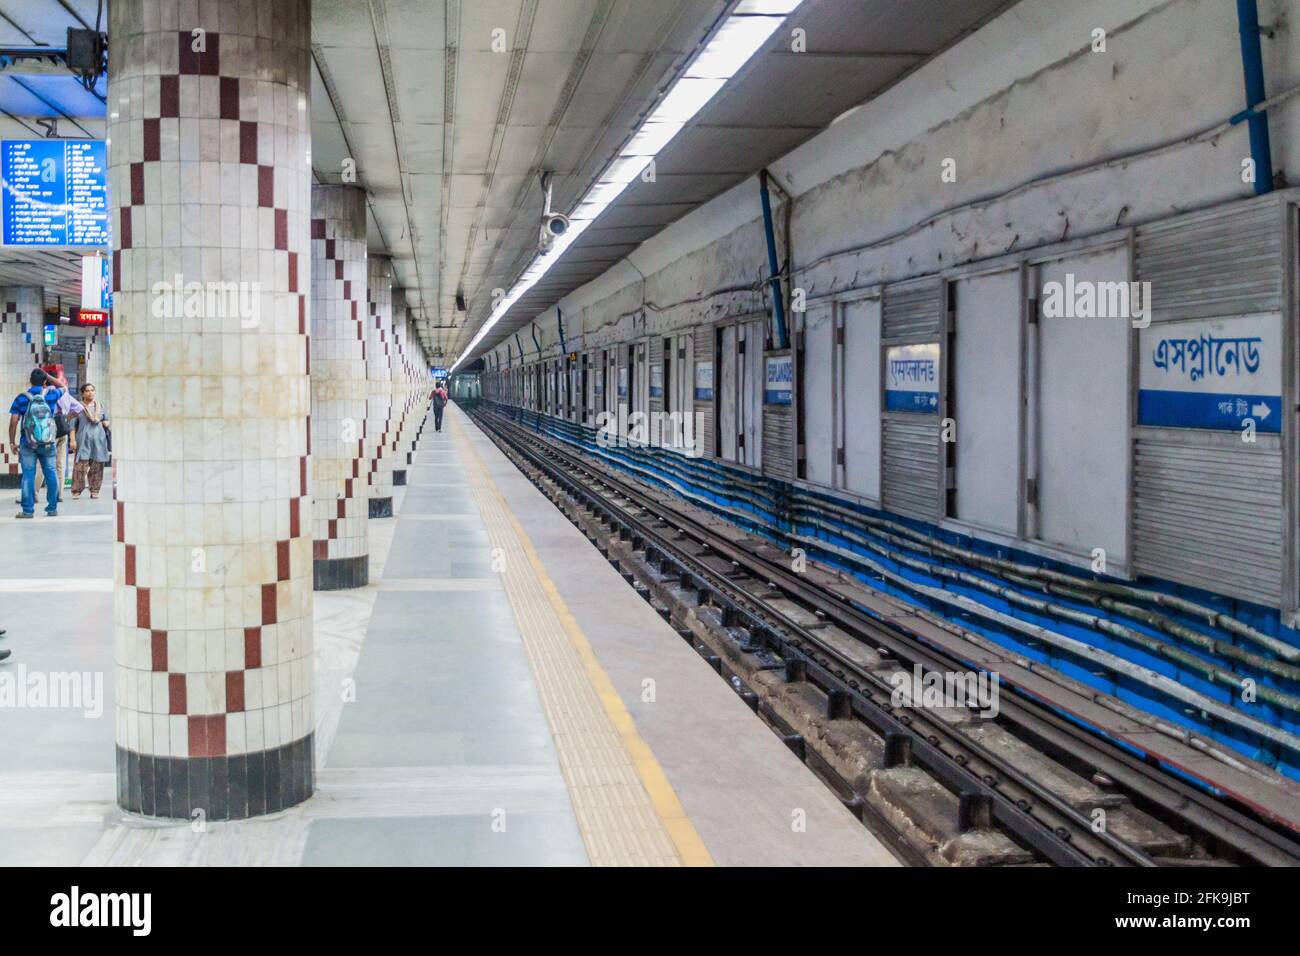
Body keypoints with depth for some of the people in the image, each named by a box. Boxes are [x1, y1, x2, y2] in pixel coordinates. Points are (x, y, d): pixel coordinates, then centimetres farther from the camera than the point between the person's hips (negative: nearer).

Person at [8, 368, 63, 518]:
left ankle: (28, 510, 1)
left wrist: (12, 441, 4)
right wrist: (47, 376, 23)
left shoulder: (21, 398, -3)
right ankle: (52, 508, 12)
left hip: (28, 443, -1)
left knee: (28, 475, 1)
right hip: (48, 443, 1)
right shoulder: (51, 394, 0)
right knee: (50, 473, 9)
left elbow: (13, 422, -5)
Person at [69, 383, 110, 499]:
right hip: (83, 440, -3)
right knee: (80, 465, -11)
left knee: (97, 467, 1)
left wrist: (106, 423, 1)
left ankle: (95, 490, 8)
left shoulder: (101, 407, 17)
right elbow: (73, 425, 3)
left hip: (99, 440, 3)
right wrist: (73, 440, -6)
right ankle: (76, 491, -8)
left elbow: (107, 421, 26)